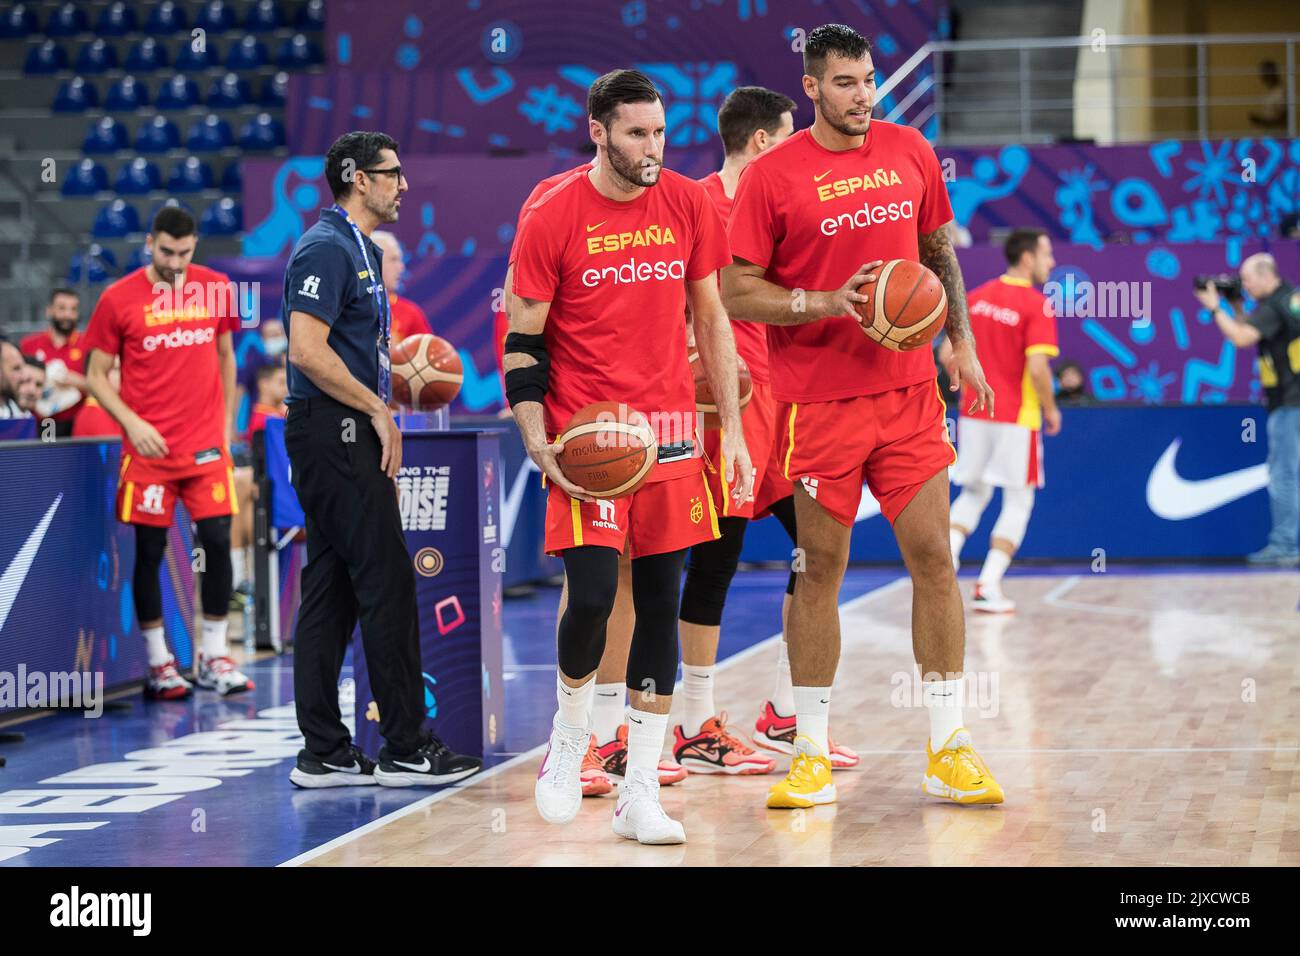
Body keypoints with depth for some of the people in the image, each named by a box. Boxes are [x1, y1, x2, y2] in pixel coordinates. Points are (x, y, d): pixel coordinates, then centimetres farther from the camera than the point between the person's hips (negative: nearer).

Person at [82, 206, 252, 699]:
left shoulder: (216, 287, 4)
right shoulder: (118, 299, -5)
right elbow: (96, 373, 0)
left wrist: (225, 424, 11)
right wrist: (132, 423, -12)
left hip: (206, 444, 2)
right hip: (148, 446, -2)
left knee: (218, 541, -2)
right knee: (150, 551, 1)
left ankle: (213, 657, 8)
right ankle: (159, 663, 10)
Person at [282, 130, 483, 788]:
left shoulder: (361, 250, 19)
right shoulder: (326, 249, -12)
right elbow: (308, 351, -20)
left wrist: (381, 428, 17)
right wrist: (378, 411, -14)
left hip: (348, 438, 10)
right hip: (331, 432, -10)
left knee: (332, 593, 8)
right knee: (387, 584, -8)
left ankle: (324, 753, 9)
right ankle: (406, 748, -4)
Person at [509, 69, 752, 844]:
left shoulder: (689, 204, 4)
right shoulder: (553, 218, -6)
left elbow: (712, 319, 12)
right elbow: (523, 341, -1)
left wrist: (732, 429, 7)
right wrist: (540, 444, -12)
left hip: (671, 430, 3)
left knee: (660, 604, 2)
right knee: (592, 595, -14)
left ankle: (641, 791, 8)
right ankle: (569, 738, 15)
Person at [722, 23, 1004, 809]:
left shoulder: (911, 152, 8)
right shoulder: (773, 176, -5)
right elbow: (736, 291, -6)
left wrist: (962, 343, 12)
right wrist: (827, 303, -19)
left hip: (908, 391, 3)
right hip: (817, 402, -3)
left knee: (933, 555, 0)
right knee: (821, 569, 2)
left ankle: (949, 750, 6)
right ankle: (812, 753, 12)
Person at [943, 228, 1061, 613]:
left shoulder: (976, 298, 6)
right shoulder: (1036, 305, -13)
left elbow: (948, 355, 6)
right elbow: (1037, 368, -21)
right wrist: (1051, 409, -6)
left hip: (975, 412, 6)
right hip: (1017, 416, -6)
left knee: (974, 492, 21)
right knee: (1018, 499, 7)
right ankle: (988, 588, 0)